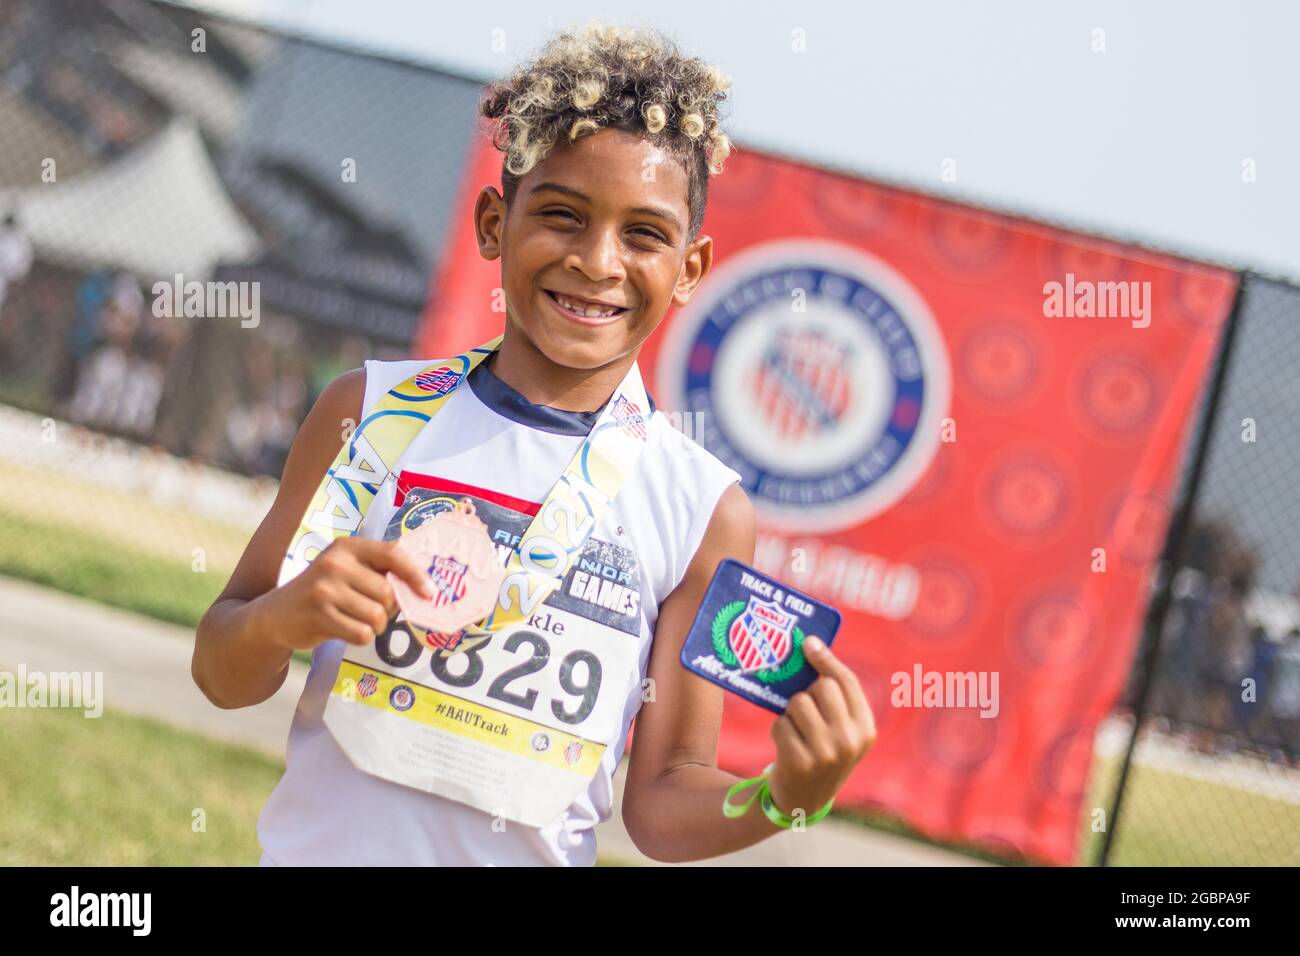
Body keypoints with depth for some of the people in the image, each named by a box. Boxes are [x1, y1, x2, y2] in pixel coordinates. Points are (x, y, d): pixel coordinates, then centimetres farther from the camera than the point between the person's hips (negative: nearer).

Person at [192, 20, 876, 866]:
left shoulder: (704, 511, -7)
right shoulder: (370, 411, -5)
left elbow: (663, 798, -2)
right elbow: (222, 676, 0)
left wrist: (785, 798, -21)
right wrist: (280, 621, -20)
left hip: (534, 854, -1)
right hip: (318, 848, 1)